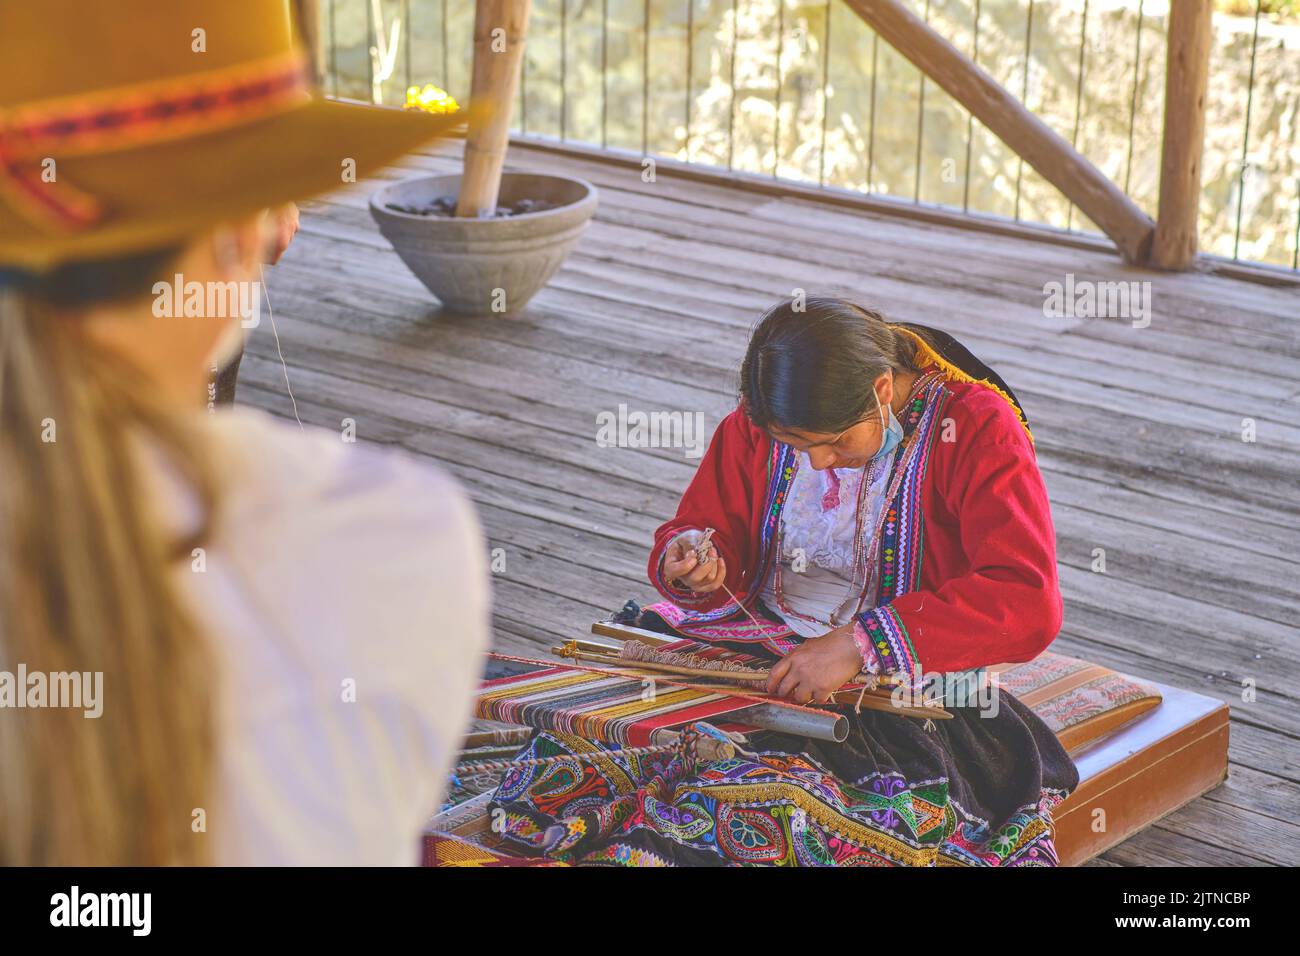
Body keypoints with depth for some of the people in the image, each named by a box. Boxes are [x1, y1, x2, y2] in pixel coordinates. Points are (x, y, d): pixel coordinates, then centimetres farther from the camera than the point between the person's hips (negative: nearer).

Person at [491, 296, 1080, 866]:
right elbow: (708, 525, 15)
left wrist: (860, 643, -31)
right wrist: (688, 564, -13)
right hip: (755, 644, 5)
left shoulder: (977, 429, -14)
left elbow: (1028, 604, -24)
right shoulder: (760, 422, 2)